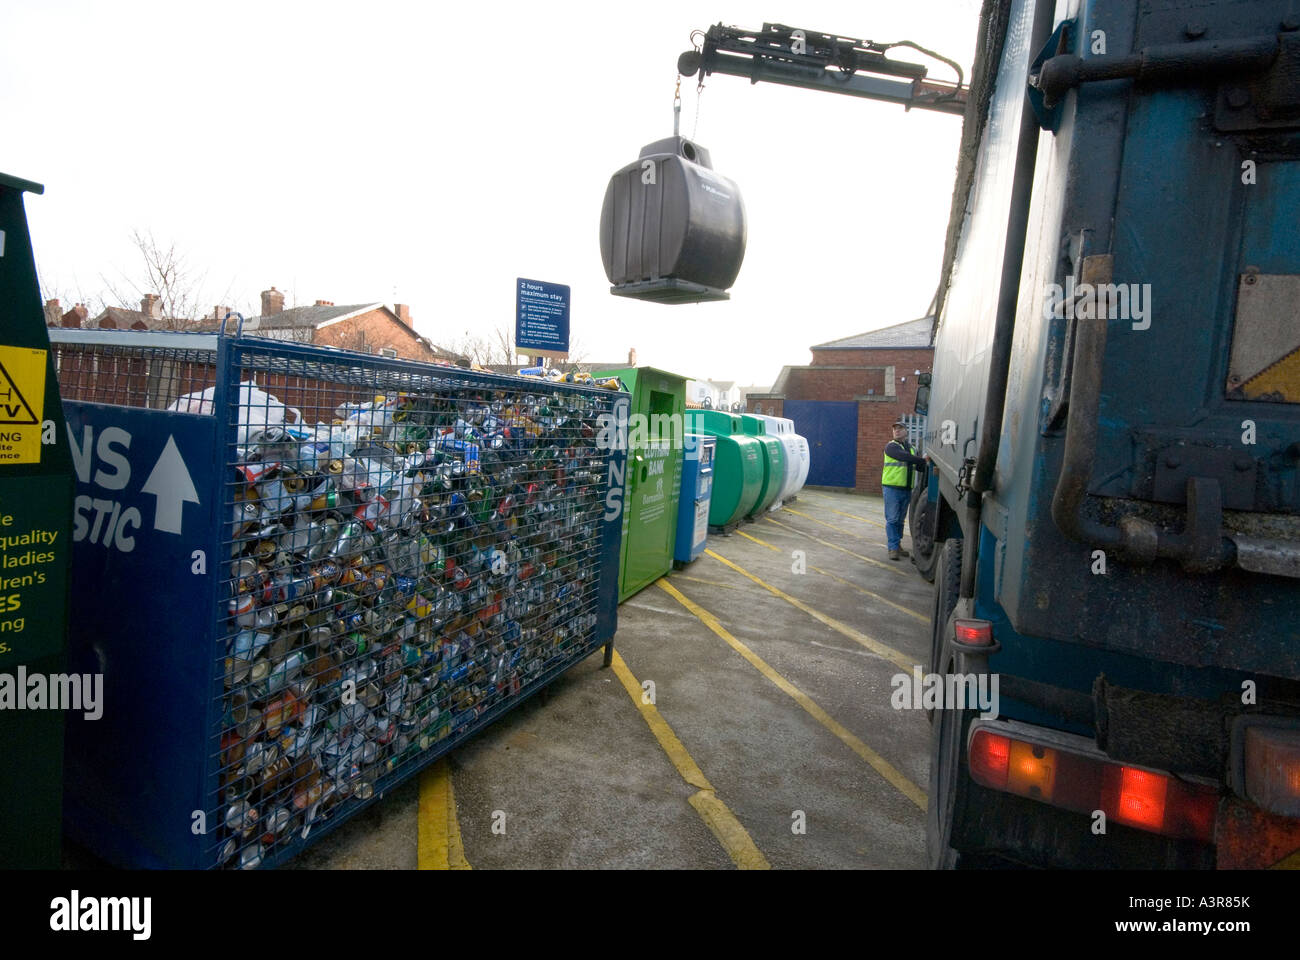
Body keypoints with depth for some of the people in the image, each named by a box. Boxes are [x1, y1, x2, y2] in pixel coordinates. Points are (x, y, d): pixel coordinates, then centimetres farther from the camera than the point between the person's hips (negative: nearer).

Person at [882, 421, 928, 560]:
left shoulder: (911, 448, 19)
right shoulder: (891, 446, -3)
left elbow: (918, 466, 19)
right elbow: (905, 457, -19)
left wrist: (925, 462, -1)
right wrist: (923, 460, -20)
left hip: (906, 489, 6)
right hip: (892, 488, -6)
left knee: (900, 520, 12)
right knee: (892, 519, -5)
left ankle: (897, 545, 20)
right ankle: (893, 548, -4)